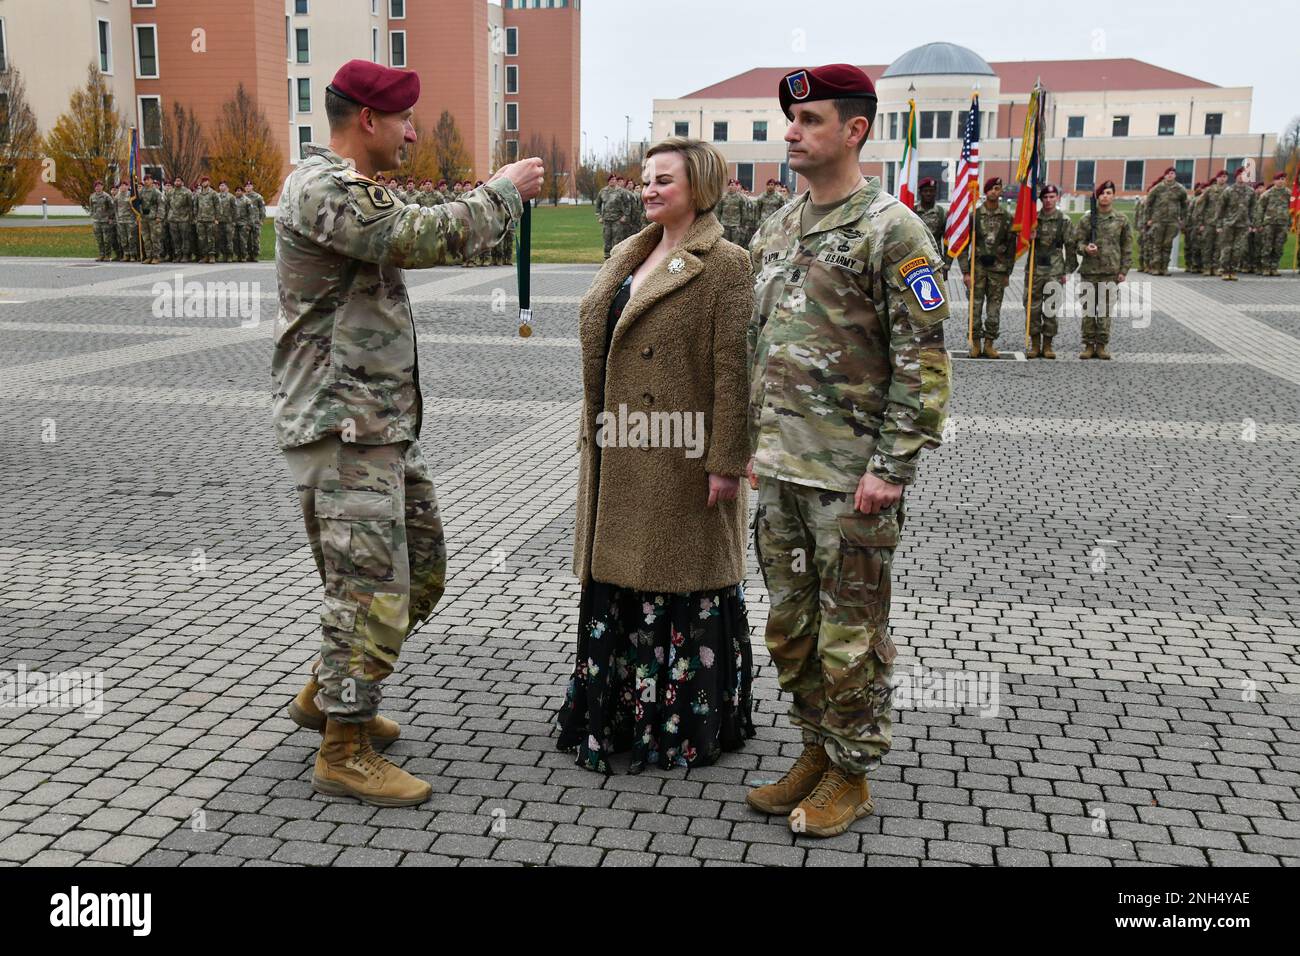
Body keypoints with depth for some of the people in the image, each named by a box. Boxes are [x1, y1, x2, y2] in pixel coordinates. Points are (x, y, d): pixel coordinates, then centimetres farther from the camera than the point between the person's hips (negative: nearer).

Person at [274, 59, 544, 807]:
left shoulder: (355, 189, 19)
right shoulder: (321, 190, -16)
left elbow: (423, 238, 22)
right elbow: (425, 239, -25)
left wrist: (504, 202, 12)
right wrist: (504, 191, -11)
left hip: (386, 422, 11)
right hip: (342, 428, -11)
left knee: (421, 570, 17)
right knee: (373, 587, -6)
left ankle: (327, 694, 33)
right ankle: (345, 753, 8)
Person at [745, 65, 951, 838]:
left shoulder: (892, 230, -11)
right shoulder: (778, 230, 13)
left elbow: (923, 359, -14)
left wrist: (892, 468, -18)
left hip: (852, 476, -7)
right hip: (782, 472, 8)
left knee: (851, 633, 4)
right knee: (791, 623, 16)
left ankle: (852, 775, 20)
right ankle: (816, 752, 33)